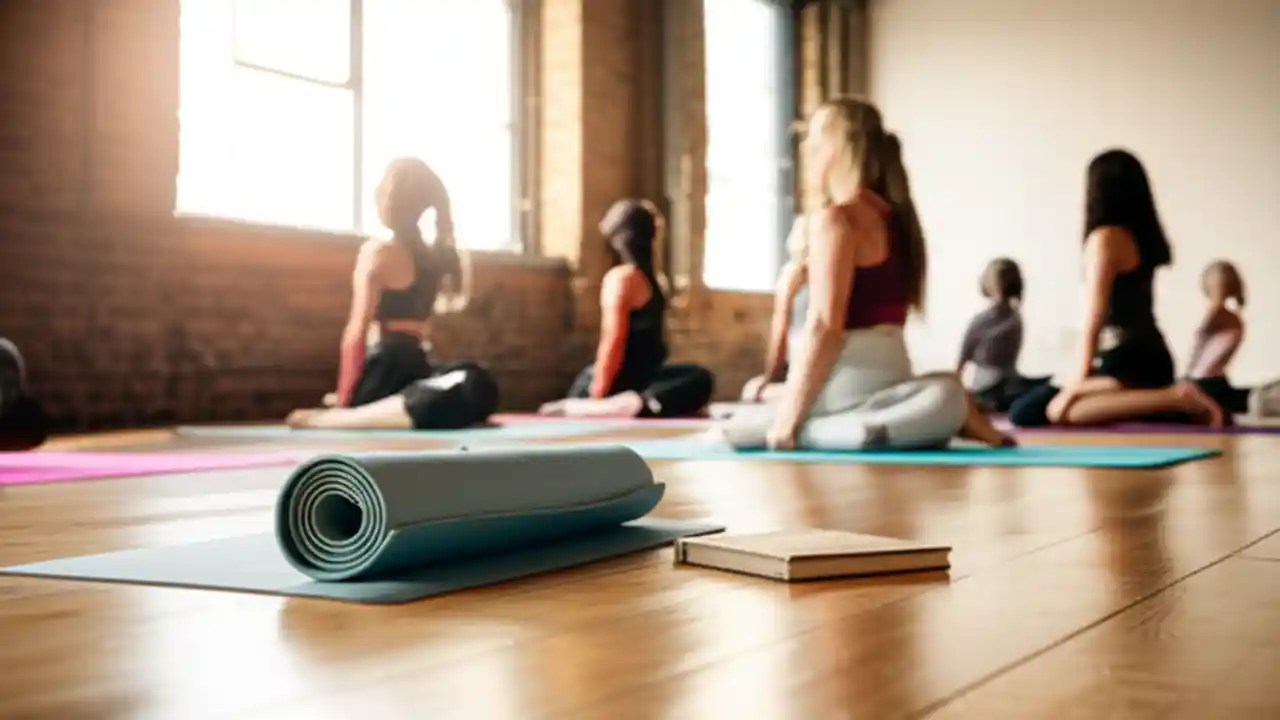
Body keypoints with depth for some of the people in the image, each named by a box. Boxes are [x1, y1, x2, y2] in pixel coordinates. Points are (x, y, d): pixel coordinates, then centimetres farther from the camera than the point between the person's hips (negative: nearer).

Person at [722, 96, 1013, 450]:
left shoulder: (836, 219, -12)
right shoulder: (894, 216, 15)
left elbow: (825, 326, -19)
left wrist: (790, 414, -17)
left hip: (853, 381, -9)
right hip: (889, 374, 9)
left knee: (741, 428, 0)